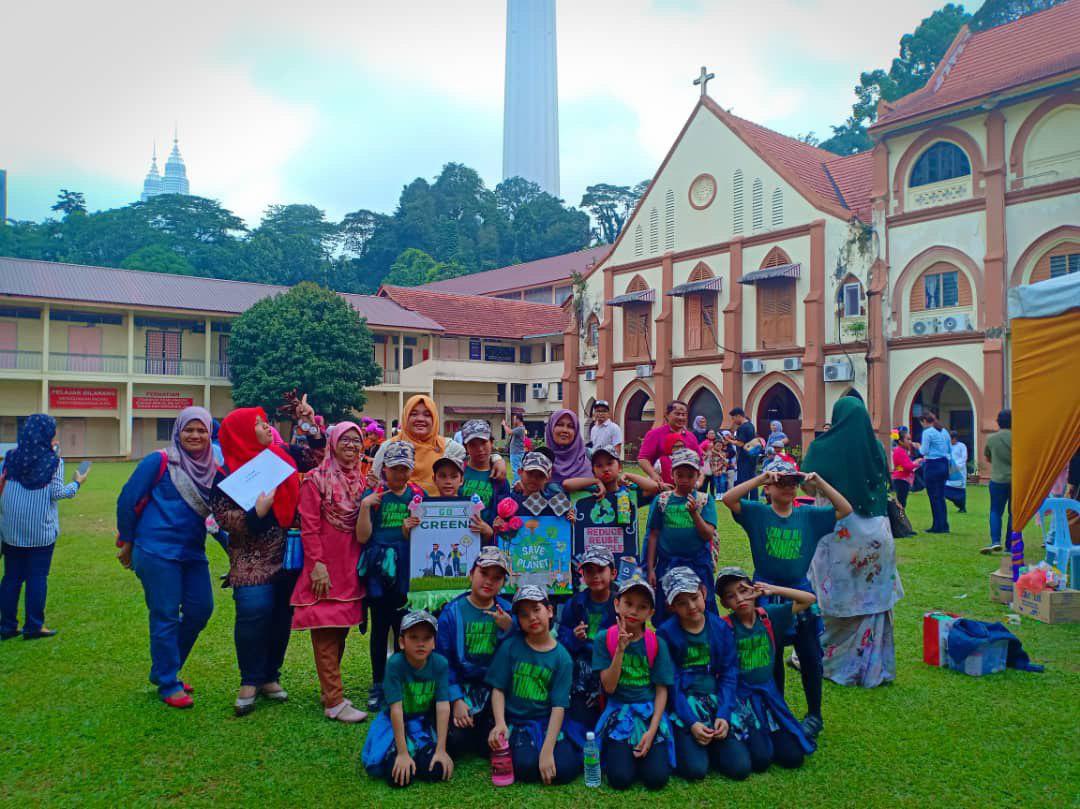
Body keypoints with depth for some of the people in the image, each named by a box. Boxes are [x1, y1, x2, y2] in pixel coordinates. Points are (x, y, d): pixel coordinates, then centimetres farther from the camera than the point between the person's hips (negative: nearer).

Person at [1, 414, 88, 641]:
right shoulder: (53, 461, -9)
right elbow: (56, 493, -9)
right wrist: (77, 484, 6)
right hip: (41, 529, -4)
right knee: (37, 576, 4)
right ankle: (33, 626, 7)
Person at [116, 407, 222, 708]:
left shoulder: (214, 471, 8)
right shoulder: (159, 462, -7)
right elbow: (127, 499, -4)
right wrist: (127, 541, 1)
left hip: (193, 552, 6)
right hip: (157, 551, -6)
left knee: (201, 609, 7)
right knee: (165, 615, -1)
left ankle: (164, 670, 27)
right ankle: (168, 684, 13)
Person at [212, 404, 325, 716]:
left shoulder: (283, 454, 4)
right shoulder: (229, 471, -8)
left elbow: (316, 456, 17)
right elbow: (224, 517, -12)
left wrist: (312, 425, 8)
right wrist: (257, 512, -24)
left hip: (289, 555, 5)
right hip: (253, 558, -5)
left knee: (282, 614, 9)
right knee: (254, 611, -15)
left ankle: (270, 676, 25)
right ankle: (249, 682, 4)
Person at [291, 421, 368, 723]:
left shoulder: (361, 480, 11)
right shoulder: (316, 479, -7)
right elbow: (309, 526, -11)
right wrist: (317, 563, -15)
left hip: (351, 565, 6)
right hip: (325, 567, -6)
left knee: (341, 629, 13)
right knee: (326, 633, -3)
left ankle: (330, 688, 25)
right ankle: (334, 702, -1)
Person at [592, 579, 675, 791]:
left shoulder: (657, 643, -3)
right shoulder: (604, 640, -4)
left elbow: (661, 690, -2)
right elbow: (609, 687, -10)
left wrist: (652, 731, -14)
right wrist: (620, 649, -23)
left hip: (650, 713, 1)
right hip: (619, 712, -1)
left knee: (657, 778, -17)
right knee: (620, 779, -19)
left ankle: (644, 748, 13)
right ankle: (617, 751, 13)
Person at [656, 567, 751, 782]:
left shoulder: (722, 628, 2)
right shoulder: (666, 633, -7)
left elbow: (729, 676, 2)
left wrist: (723, 716, -12)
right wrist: (691, 723, -17)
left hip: (716, 703, 3)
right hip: (683, 707, -3)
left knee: (740, 767, -12)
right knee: (695, 769, -21)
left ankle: (707, 745, 14)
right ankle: (681, 745, 10)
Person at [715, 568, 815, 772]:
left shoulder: (769, 616, -3)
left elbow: (809, 599, -2)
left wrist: (773, 589, -12)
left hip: (768, 694, 4)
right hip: (739, 697, -4)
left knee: (793, 757, -5)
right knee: (760, 760, -18)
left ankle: (763, 737, 21)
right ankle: (739, 740, 12)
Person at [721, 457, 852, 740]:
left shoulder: (809, 515, 1)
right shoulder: (757, 514, -6)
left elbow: (845, 509, -4)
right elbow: (728, 499, -20)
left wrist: (820, 483, -13)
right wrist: (760, 477, -25)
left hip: (800, 592, 1)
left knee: (810, 656, 6)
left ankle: (814, 714, 23)